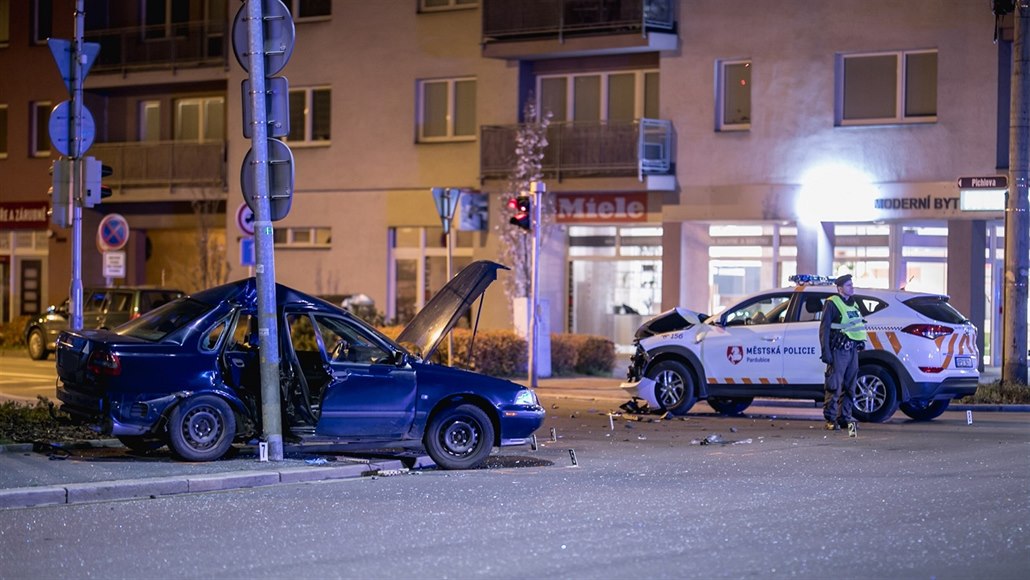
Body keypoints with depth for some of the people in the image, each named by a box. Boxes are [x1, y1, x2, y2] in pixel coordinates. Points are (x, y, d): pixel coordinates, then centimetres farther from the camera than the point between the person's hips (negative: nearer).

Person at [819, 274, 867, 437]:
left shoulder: (853, 304, 18)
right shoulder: (832, 304, -5)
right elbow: (824, 329, -9)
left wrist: (861, 343, 17)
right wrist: (826, 352, -16)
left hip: (852, 350, 7)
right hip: (838, 351, -7)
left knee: (849, 387, 10)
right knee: (834, 387, -6)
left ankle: (845, 417, 17)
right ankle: (830, 420, -2)